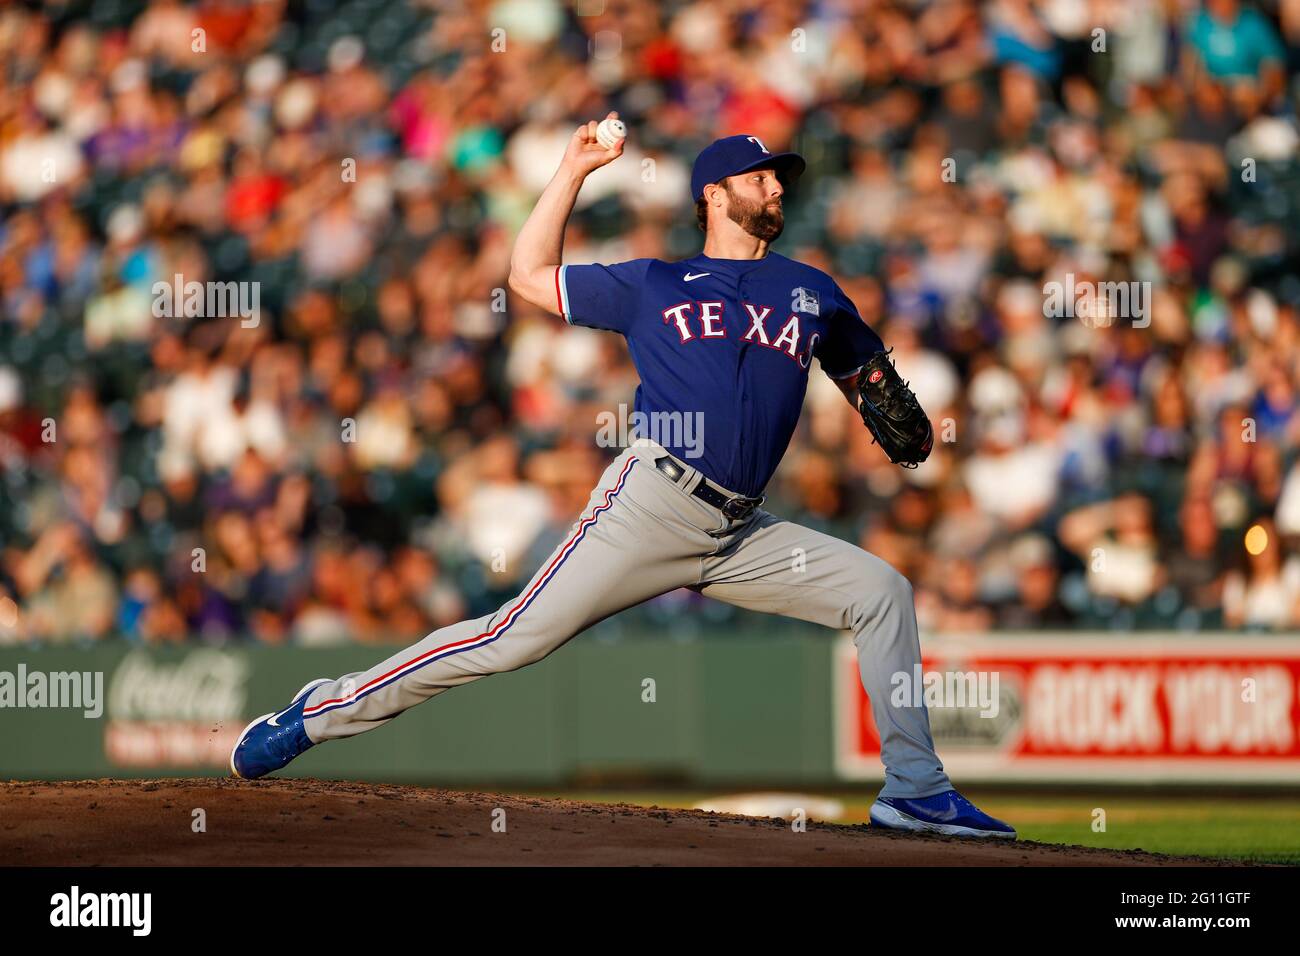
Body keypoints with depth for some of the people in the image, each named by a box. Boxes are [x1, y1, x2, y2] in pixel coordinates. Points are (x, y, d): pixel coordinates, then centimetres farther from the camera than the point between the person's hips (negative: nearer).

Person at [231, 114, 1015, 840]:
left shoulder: (812, 294, 19)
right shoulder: (653, 286, 13)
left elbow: (871, 380, 25)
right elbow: (530, 276, 18)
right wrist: (574, 170, 14)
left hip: (741, 534, 4)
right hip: (652, 507, -4)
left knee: (882, 592, -7)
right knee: (515, 639, -12)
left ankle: (914, 791, -4)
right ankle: (324, 710, -5)